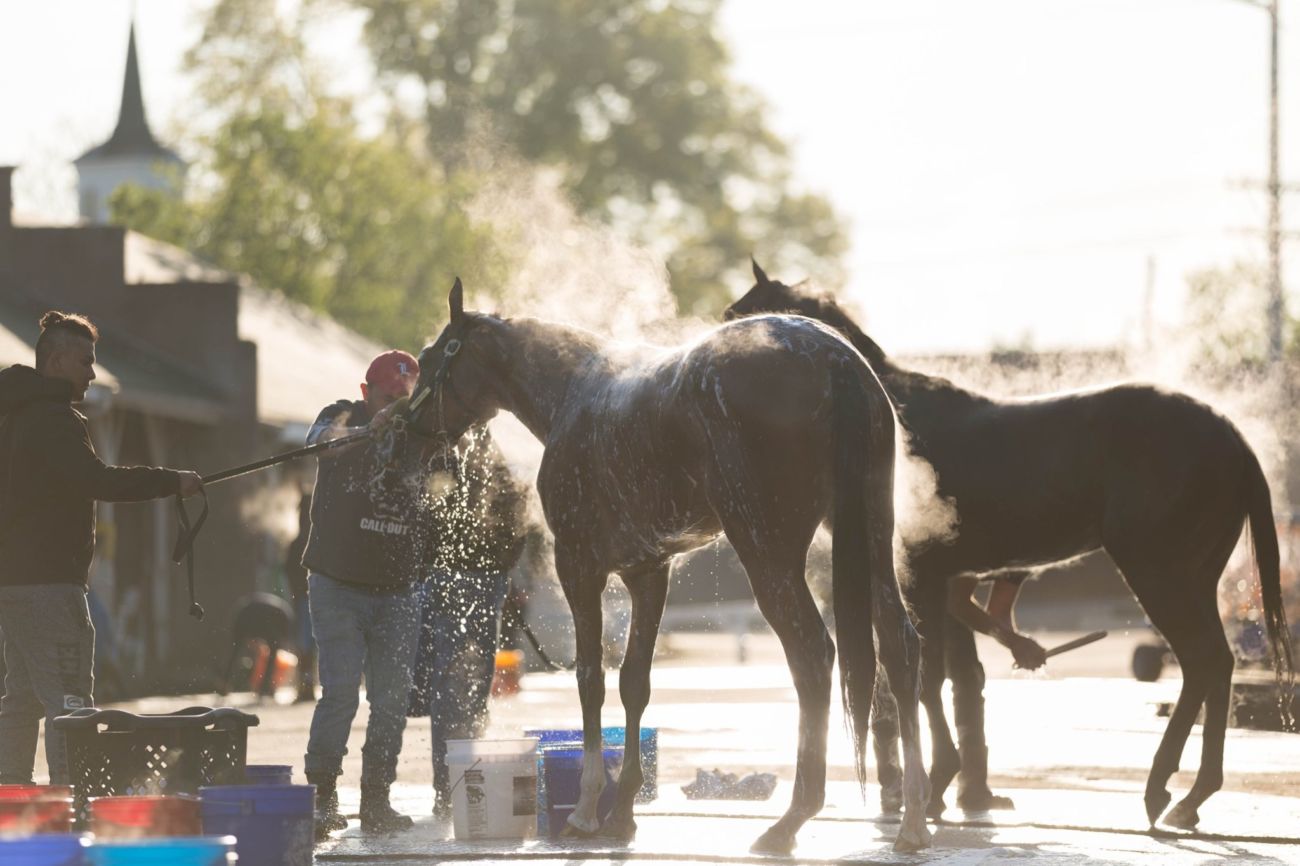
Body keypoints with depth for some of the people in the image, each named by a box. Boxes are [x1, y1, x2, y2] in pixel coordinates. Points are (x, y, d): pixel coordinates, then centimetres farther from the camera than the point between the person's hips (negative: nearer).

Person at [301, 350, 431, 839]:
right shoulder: (344, 418, -3)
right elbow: (322, 440, -26)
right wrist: (369, 430, -47)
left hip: (396, 590, 3)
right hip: (338, 583, -3)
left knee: (392, 698, 2)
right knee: (341, 692, -12)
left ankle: (376, 800, 11)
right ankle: (321, 796, -6)